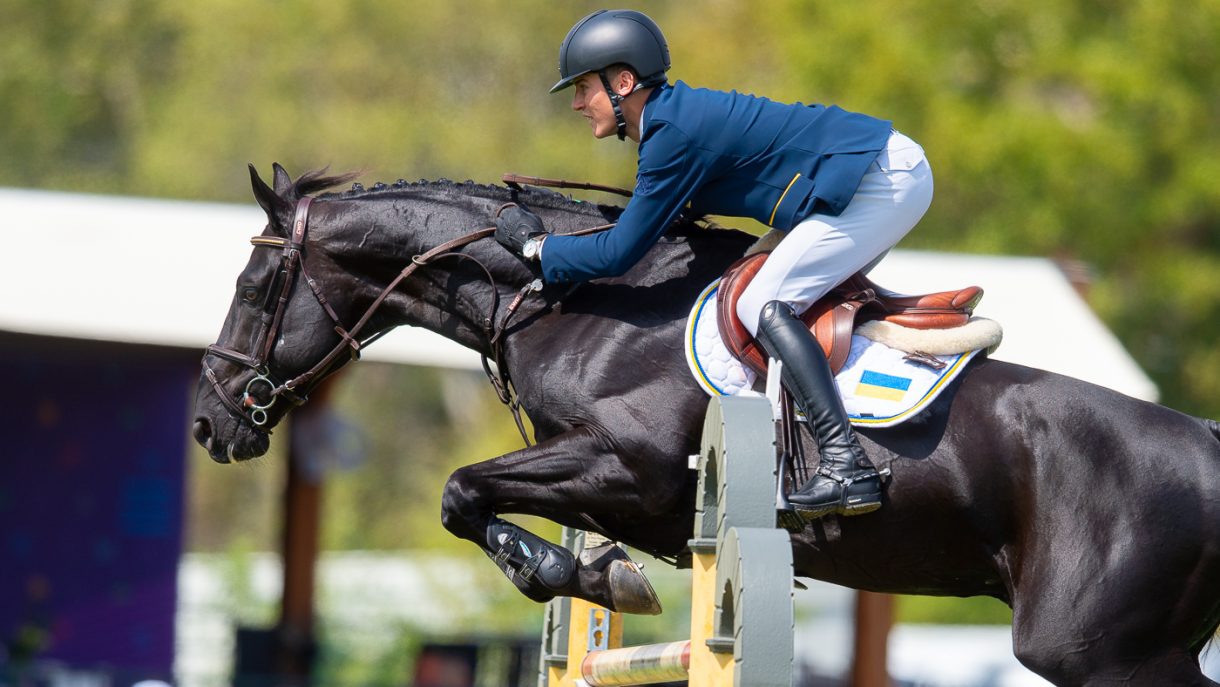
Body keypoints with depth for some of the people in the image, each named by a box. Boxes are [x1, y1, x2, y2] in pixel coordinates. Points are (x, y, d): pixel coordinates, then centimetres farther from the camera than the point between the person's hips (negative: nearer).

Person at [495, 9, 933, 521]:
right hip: (897, 168, 11)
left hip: (883, 180, -11)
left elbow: (619, 255, -12)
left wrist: (537, 246, 1)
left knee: (763, 305, -15)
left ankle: (846, 468, -25)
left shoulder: (675, 134, -16)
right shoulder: (679, 111, 14)